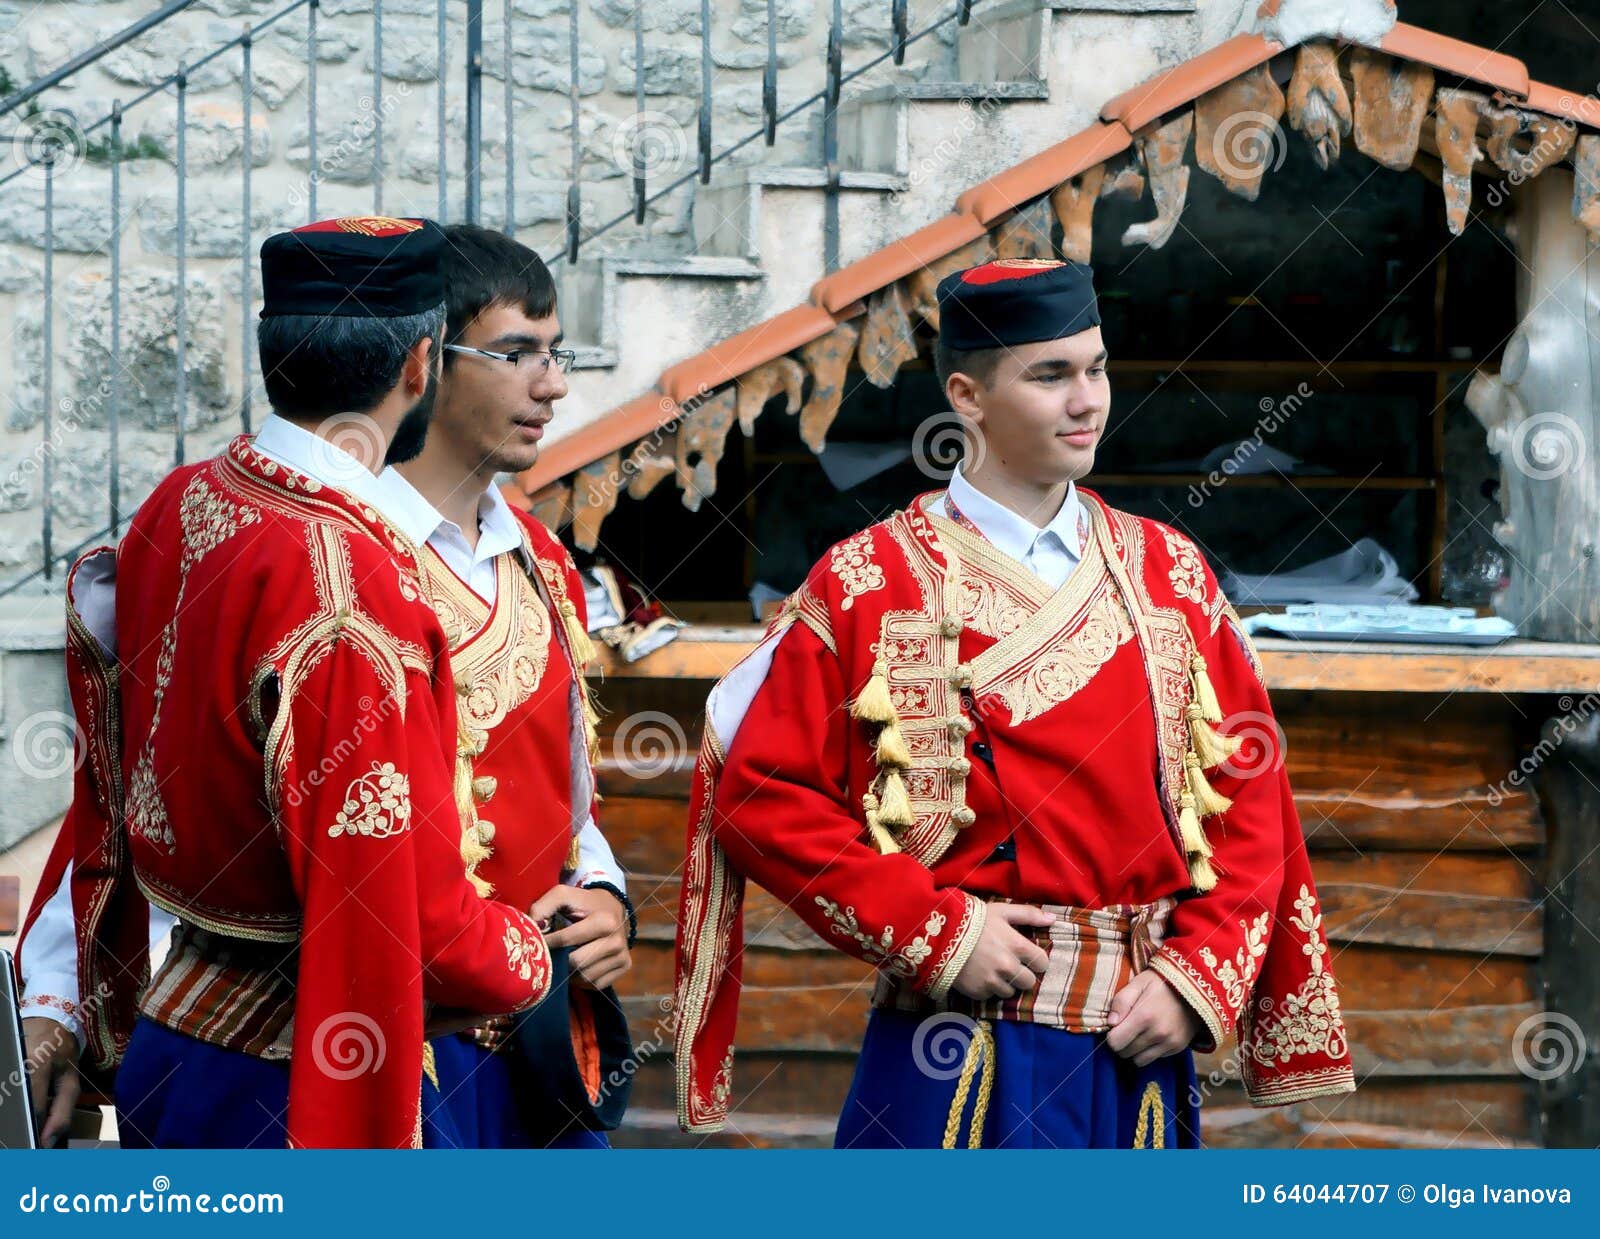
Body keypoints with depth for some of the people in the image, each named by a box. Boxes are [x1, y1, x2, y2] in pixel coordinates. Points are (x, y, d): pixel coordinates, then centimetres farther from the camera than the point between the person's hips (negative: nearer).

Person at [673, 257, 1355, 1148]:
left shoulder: (1170, 574, 8)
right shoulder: (868, 586, -3)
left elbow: (1249, 796, 8)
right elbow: (763, 796, -6)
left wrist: (1195, 977, -4)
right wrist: (938, 932, -12)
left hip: (1141, 1053, 4)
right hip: (955, 1065, -3)